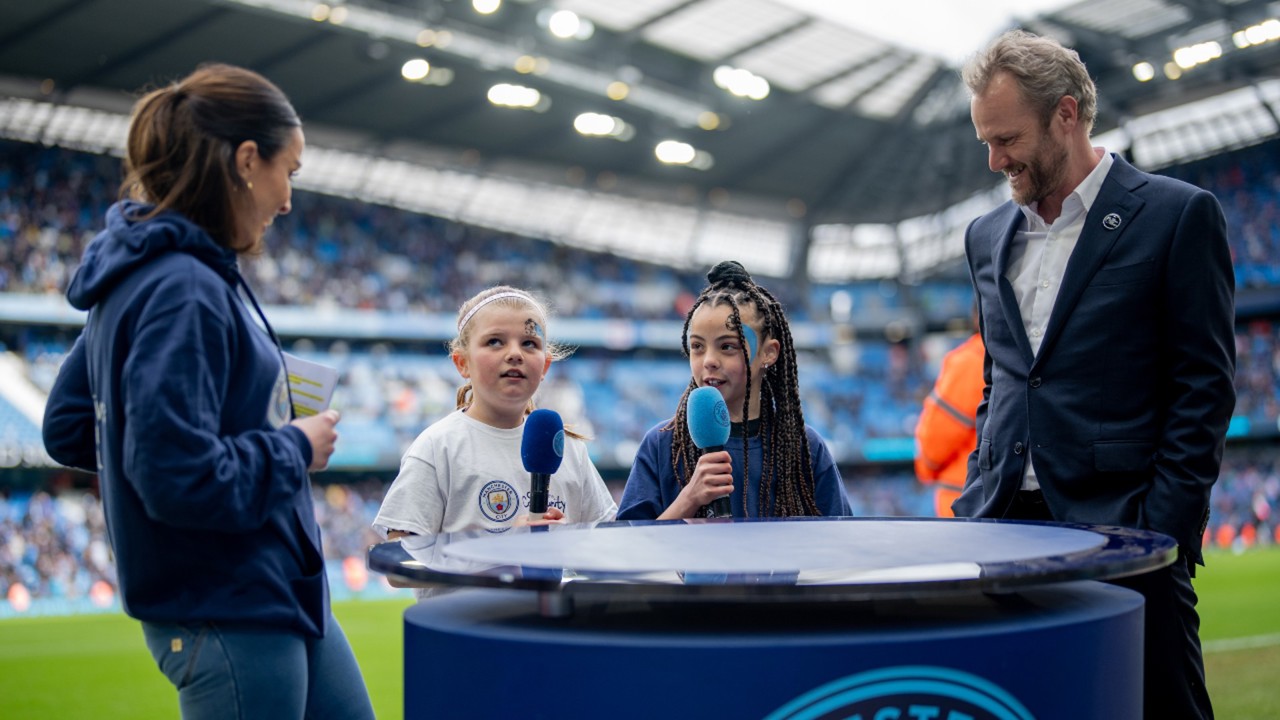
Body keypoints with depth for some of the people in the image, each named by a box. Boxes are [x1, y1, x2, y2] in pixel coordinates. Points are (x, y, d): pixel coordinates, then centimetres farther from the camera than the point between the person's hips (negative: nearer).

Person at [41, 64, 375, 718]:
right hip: (229, 610, -10)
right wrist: (295, 448, -13)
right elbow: (182, 478, -30)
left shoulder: (139, 275, 8)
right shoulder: (183, 292, -23)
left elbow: (69, 429, 14)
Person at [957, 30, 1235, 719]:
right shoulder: (988, 235, 16)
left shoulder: (1177, 214, -1)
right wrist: (976, 505, 11)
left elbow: (1205, 385, -4)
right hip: (1005, 523, 5)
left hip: (1123, 526, -5)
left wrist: (1160, 528, -11)